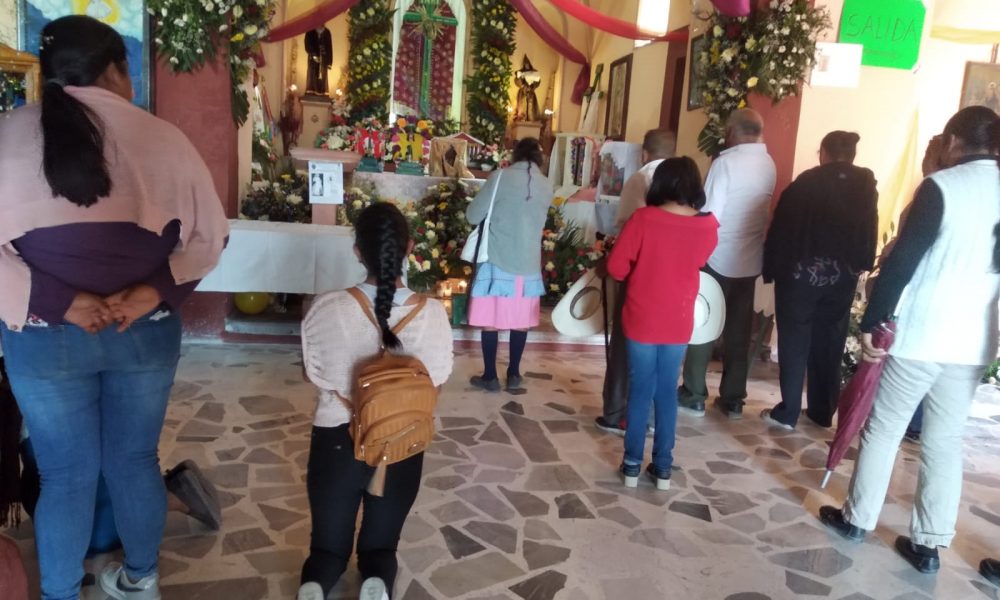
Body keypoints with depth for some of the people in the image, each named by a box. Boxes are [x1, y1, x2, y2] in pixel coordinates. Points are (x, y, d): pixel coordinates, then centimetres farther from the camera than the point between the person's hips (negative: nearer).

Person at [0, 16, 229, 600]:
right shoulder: (162, 137, -5)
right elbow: (210, 235, -2)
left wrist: (58, 303, -12)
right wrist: (155, 292, -9)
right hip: (147, 331, 1)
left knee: (66, 474, 16)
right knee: (136, 460, 18)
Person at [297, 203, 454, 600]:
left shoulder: (327, 309, -18)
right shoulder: (433, 314, -16)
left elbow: (315, 377, -3)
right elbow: (434, 385, -2)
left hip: (336, 441, 0)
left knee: (329, 545, 21)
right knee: (380, 545, 21)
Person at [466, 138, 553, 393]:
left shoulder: (501, 177, -7)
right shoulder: (547, 187, 4)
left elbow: (473, 216, -3)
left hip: (497, 261, -3)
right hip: (529, 264, 3)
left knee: (491, 319, 6)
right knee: (520, 321, 12)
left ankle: (490, 376, 13)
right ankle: (514, 376, 20)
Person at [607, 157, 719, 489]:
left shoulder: (643, 219, -15)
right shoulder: (708, 227, -6)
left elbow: (616, 267, -9)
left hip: (641, 321, -2)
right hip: (679, 324, 2)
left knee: (640, 391, 9)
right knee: (667, 393, 13)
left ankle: (632, 465, 17)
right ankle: (663, 468, 20)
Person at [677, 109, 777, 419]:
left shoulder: (726, 161, -14)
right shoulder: (769, 165, 3)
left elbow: (710, 215, -15)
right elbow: (760, 209, 7)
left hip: (718, 258, -5)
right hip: (750, 260, 5)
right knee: (739, 331, 11)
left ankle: (694, 396, 13)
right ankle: (733, 399, 19)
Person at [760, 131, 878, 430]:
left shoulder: (806, 183, -7)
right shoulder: (866, 187, 5)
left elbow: (781, 228, -10)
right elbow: (870, 235, 4)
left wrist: (771, 269, -5)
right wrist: (858, 268, 10)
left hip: (801, 273, -4)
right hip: (843, 277, 4)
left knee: (794, 343, 3)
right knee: (829, 345, 12)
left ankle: (787, 413, 4)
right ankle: (823, 412, 20)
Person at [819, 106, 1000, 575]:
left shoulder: (941, 186, -11)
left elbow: (902, 260, -15)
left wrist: (871, 322, -10)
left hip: (921, 333, -5)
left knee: (883, 428, 9)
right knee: (946, 442, 12)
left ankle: (857, 518, 22)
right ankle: (929, 543, 18)